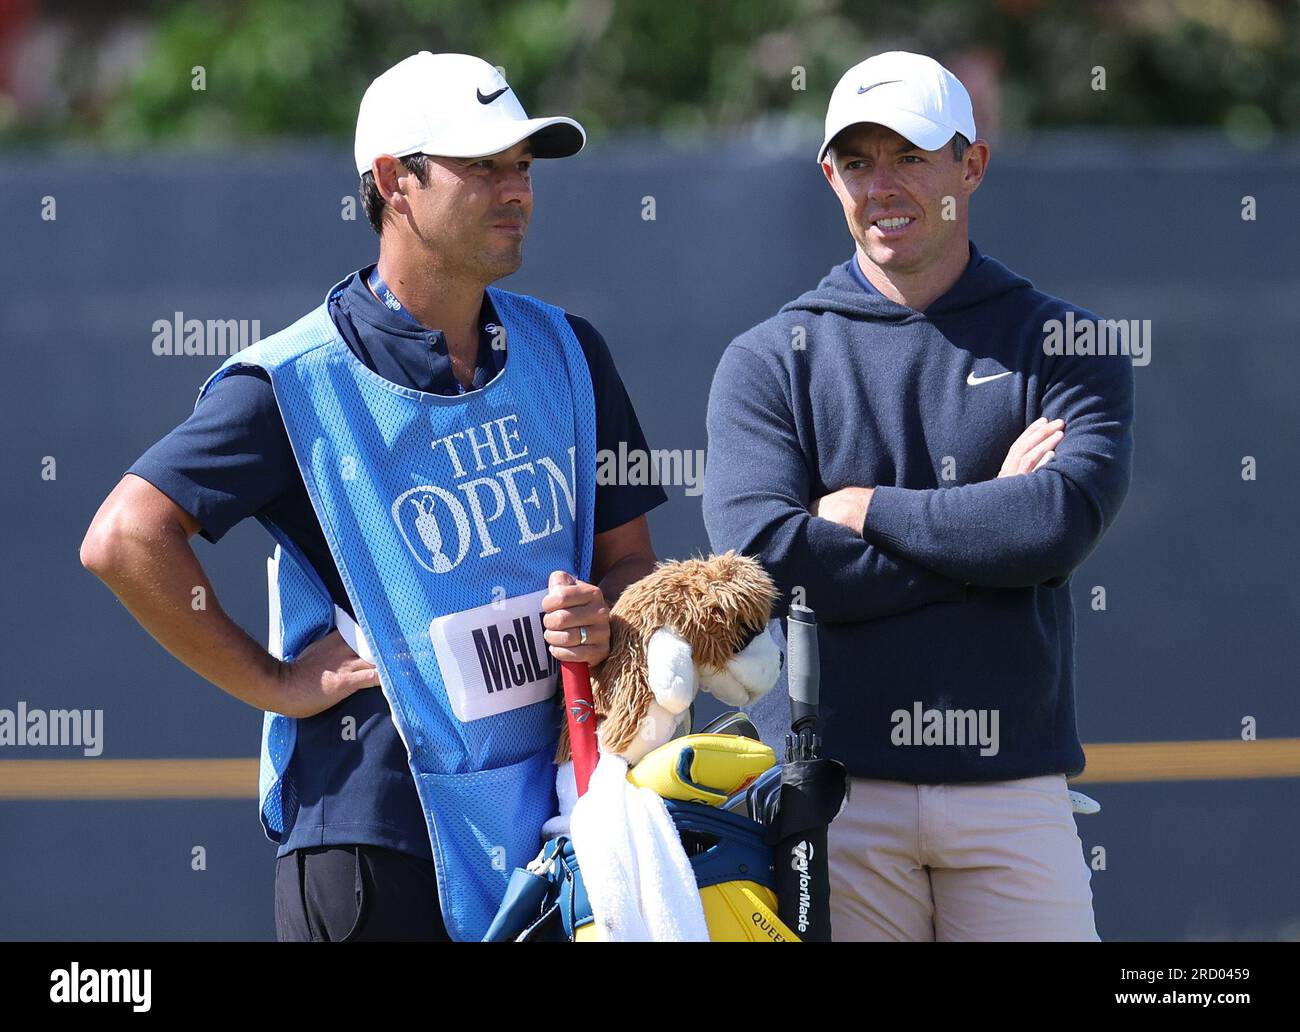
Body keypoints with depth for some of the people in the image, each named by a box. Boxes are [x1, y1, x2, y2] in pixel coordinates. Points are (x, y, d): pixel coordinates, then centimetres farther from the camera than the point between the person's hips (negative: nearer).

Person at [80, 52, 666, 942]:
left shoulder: (566, 352, 11)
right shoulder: (295, 382, -8)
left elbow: (631, 557, 19)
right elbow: (126, 539, -16)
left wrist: (604, 619, -5)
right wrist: (274, 683, -13)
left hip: (556, 809, 5)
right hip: (375, 826, -5)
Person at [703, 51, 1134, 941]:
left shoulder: (1062, 348, 8)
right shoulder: (768, 361, 8)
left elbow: (1064, 524, -10)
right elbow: (766, 560, -8)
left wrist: (865, 509, -4)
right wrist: (987, 518, -6)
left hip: (1014, 793, 0)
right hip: (831, 791, 0)